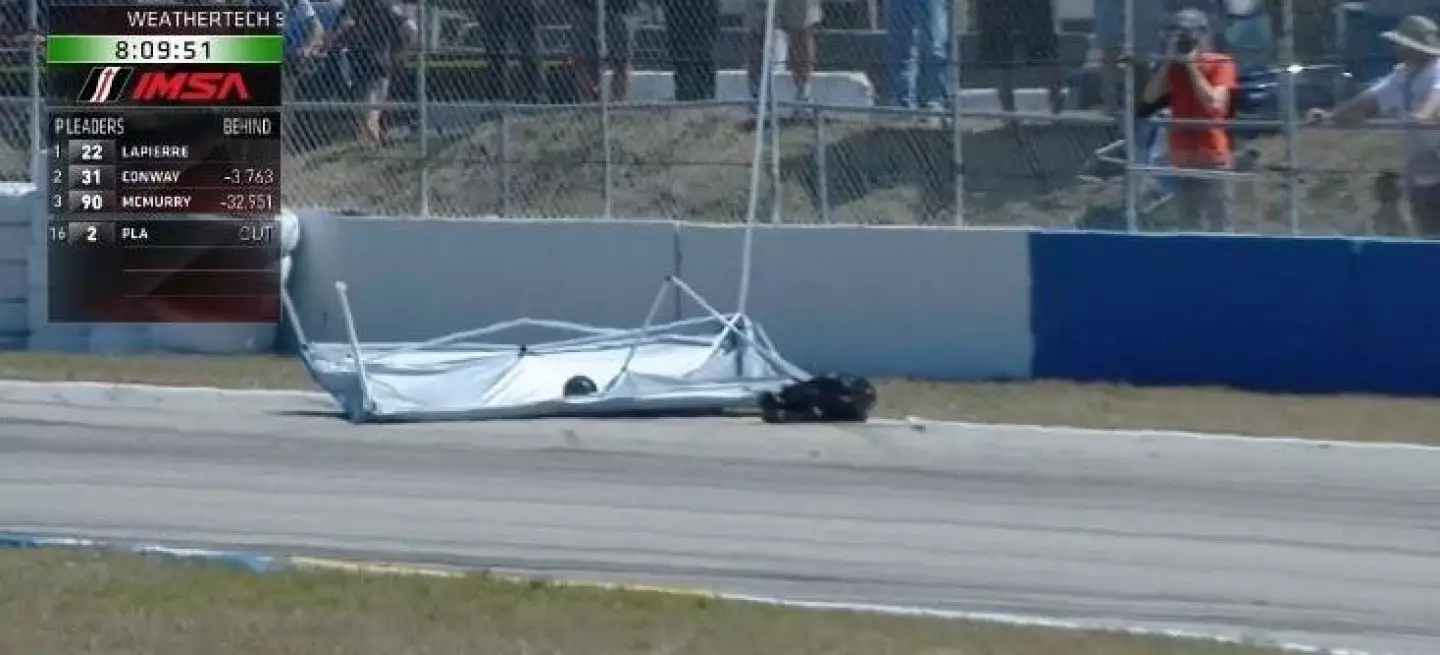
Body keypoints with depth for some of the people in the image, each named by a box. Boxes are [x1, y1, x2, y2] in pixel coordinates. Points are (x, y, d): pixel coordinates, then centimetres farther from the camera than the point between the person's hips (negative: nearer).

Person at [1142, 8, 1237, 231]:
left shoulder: (1221, 64, -8)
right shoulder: (1174, 67, 9)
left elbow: (1214, 103, -20)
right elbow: (1150, 97, 0)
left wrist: (1193, 67, -17)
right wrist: (1168, 63, -7)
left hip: (1212, 158, -6)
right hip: (1182, 158, 6)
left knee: (1219, 226, -6)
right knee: (1189, 225, 13)